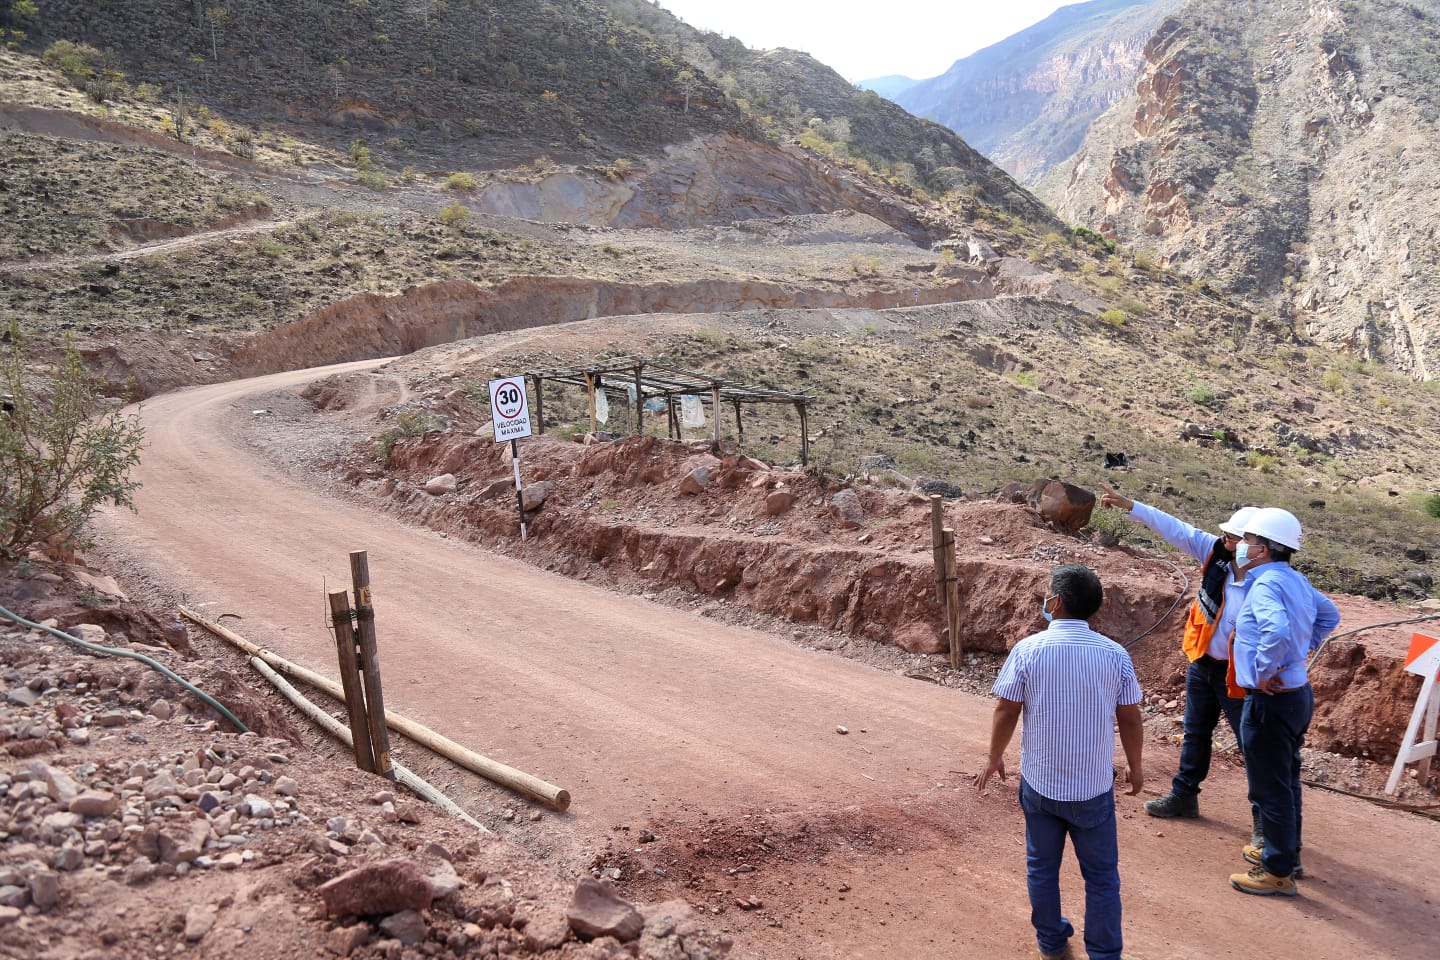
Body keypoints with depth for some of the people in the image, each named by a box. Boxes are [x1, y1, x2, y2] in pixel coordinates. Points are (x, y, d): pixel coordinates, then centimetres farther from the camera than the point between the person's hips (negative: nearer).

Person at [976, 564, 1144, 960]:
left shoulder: (1028, 650, -13)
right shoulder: (1115, 654, -9)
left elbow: (1006, 712, -9)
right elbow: (1130, 719, -3)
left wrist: (994, 758, 7)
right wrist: (1135, 766, 14)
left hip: (1040, 782, 0)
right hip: (1093, 785, 0)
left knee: (1042, 867, 19)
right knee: (1101, 874, 13)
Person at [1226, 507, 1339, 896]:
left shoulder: (1266, 584, -22)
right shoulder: (1297, 580, 7)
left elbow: (1277, 630, -40)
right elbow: (1329, 615, 25)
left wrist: (1264, 672, -25)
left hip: (1271, 700, -10)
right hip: (1299, 692, 10)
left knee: (1270, 788, 2)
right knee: (1286, 780, 23)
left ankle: (1278, 872, 12)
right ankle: (1285, 850, 38)